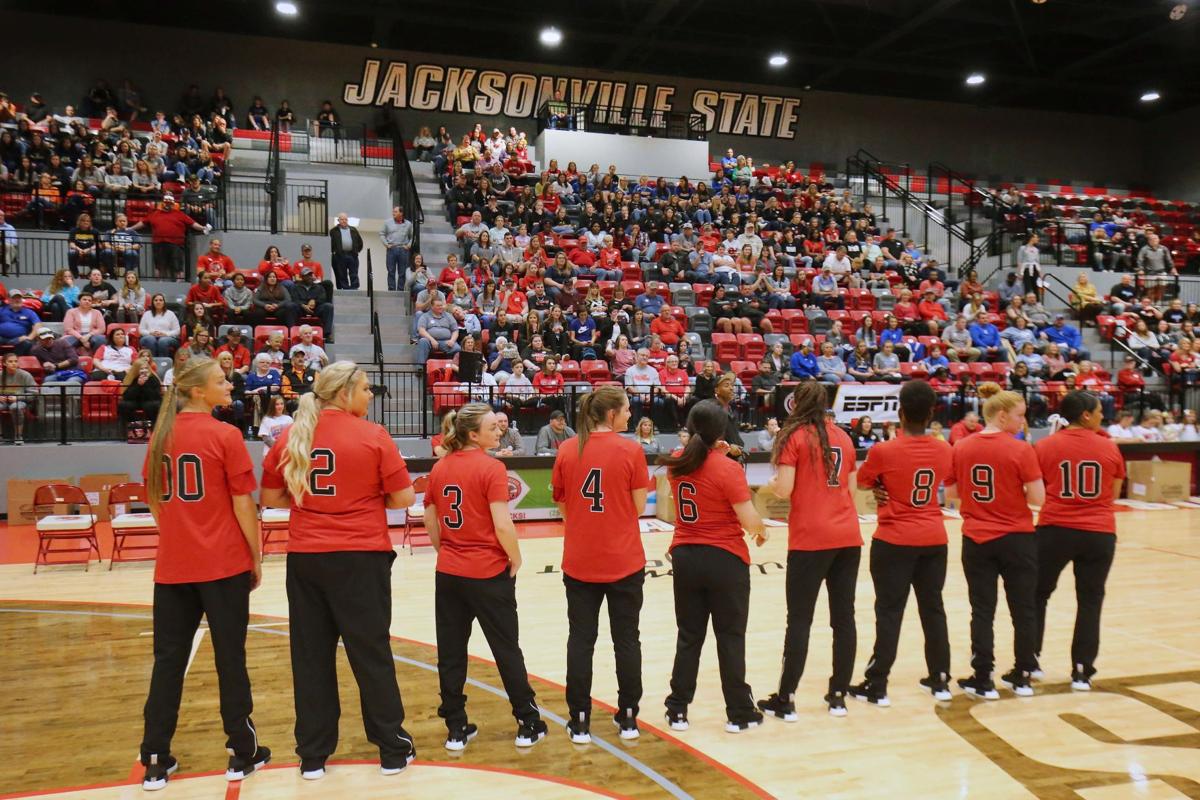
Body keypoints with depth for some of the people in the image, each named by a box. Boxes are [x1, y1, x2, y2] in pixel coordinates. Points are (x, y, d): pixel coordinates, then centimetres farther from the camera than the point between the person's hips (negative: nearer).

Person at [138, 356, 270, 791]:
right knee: (230, 657, 6)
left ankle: (155, 761, 17)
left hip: (171, 567, 5)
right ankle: (242, 753, 16)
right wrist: (256, 557, 0)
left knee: (168, 660, 11)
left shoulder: (160, 436, 6)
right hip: (224, 564, -5)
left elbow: (154, 500, 12)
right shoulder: (224, 436, -10)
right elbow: (243, 504, -10)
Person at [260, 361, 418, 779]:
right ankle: (393, 748, 18)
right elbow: (404, 497, -8)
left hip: (305, 557, 4)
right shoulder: (372, 435, -9)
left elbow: (270, 497, 10)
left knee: (311, 653, 11)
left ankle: (312, 754, 21)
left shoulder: (289, 437, 3)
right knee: (371, 651, 7)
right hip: (361, 556, -3)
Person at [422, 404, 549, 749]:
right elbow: (503, 526, -19)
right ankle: (528, 724, 20)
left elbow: (430, 522, 9)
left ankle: (456, 728, 20)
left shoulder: (439, 468, 3)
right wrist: (516, 559, -4)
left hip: (448, 573, 5)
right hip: (489, 572, -5)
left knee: (450, 652, 12)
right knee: (507, 649, 9)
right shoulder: (491, 468, -15)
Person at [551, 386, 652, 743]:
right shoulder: (630, 450, -9)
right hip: (624, 562, -2)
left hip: (579, 562, 2)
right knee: (626, 639, 11)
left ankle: (579, 721, 14)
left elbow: (562, 504, 5)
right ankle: (628, 718, 19)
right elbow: (638, 507, -5)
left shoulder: (567, 450, -1)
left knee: (580, 640, 10)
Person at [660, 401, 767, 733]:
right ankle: (739, 713, 16)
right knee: (731, 638, 7)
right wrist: (762, 531, 4)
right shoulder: (728, 468, -17)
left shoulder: (676, 462, -1)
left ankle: (677, 711, 19)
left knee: (688, 637, 14)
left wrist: (713, 452, 8)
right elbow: (749, 520, -17)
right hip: (725, 560, -4)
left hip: (685, 558, 5)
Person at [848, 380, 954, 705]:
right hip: (934, 539, 4)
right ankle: (940, 680, 24)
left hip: (894, 541, -4)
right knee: (933, 608, 14)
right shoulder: (943, 450, -1)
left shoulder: (883, 451, -15)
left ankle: (877, 685, 7)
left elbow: (862, 482, 0)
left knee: (889, 611, 1)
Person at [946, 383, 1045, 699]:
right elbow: (1037, 498, -12)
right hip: (1017, 539, -2)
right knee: (1023, 608, 13)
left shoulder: (961, 448, -1)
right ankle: (1022, 676, 24)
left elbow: (951, 493, 4)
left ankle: (983, 680, 10)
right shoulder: (1020, 450, -11)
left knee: (982, 610, 7)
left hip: (976, 540, 3)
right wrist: (1016, 490, 6)